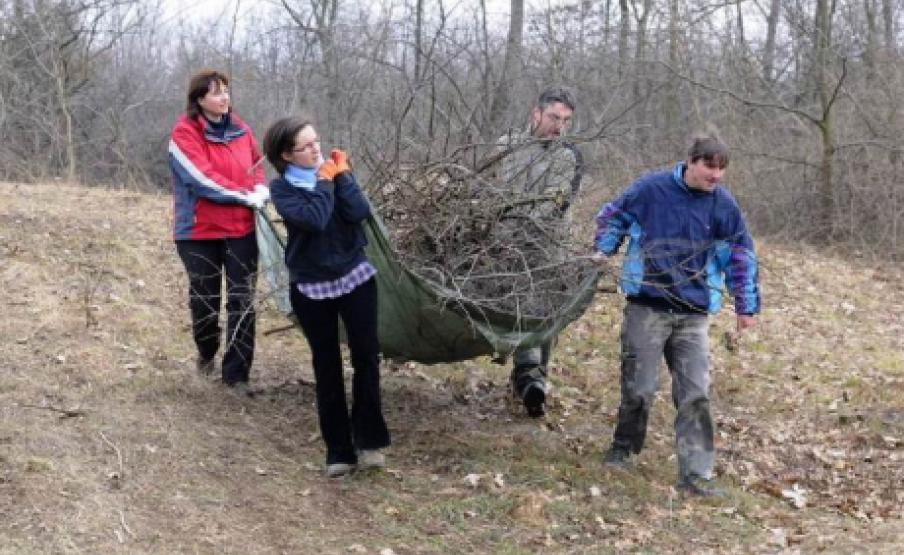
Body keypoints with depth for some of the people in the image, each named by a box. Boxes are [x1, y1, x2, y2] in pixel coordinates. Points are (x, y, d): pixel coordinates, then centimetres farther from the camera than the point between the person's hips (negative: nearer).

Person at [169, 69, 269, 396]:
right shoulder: (185, 134, -12)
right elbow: (203, 179, -20)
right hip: (199, 231, -4)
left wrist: (261, 190, -6)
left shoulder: (240, 129, 6)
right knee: (205, 298, 11)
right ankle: (207, 353, 38)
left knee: (242, 301, 0)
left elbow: (257, 166, 16)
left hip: (242, 229, 4)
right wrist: (247, 197, -18)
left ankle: (236, 372, 5)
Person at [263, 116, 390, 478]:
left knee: (366, 356, -3)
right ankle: (339, 451, 13)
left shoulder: (334, 169, 1)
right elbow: (313, 220, -25)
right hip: (311, 288, -2)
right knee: (327, 367, 5)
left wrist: (341, 175, -13)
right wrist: (324, 181, -15)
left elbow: (359, 213, -14)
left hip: (355, 278, 2)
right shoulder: (282, 189, -8)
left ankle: (369, 441, 10)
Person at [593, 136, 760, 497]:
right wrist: (603, 252, -3)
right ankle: (622, 451, 26)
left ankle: (695, 475, 3)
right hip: (647, 308, -2)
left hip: (694, 315, 2)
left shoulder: (723, 206, 0)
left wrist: (747, 306, 8)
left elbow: (741, 256, 8)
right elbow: (612, 217, 10)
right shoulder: (652, 189, -6)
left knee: (695, 394, -2)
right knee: (639, 388, 2)